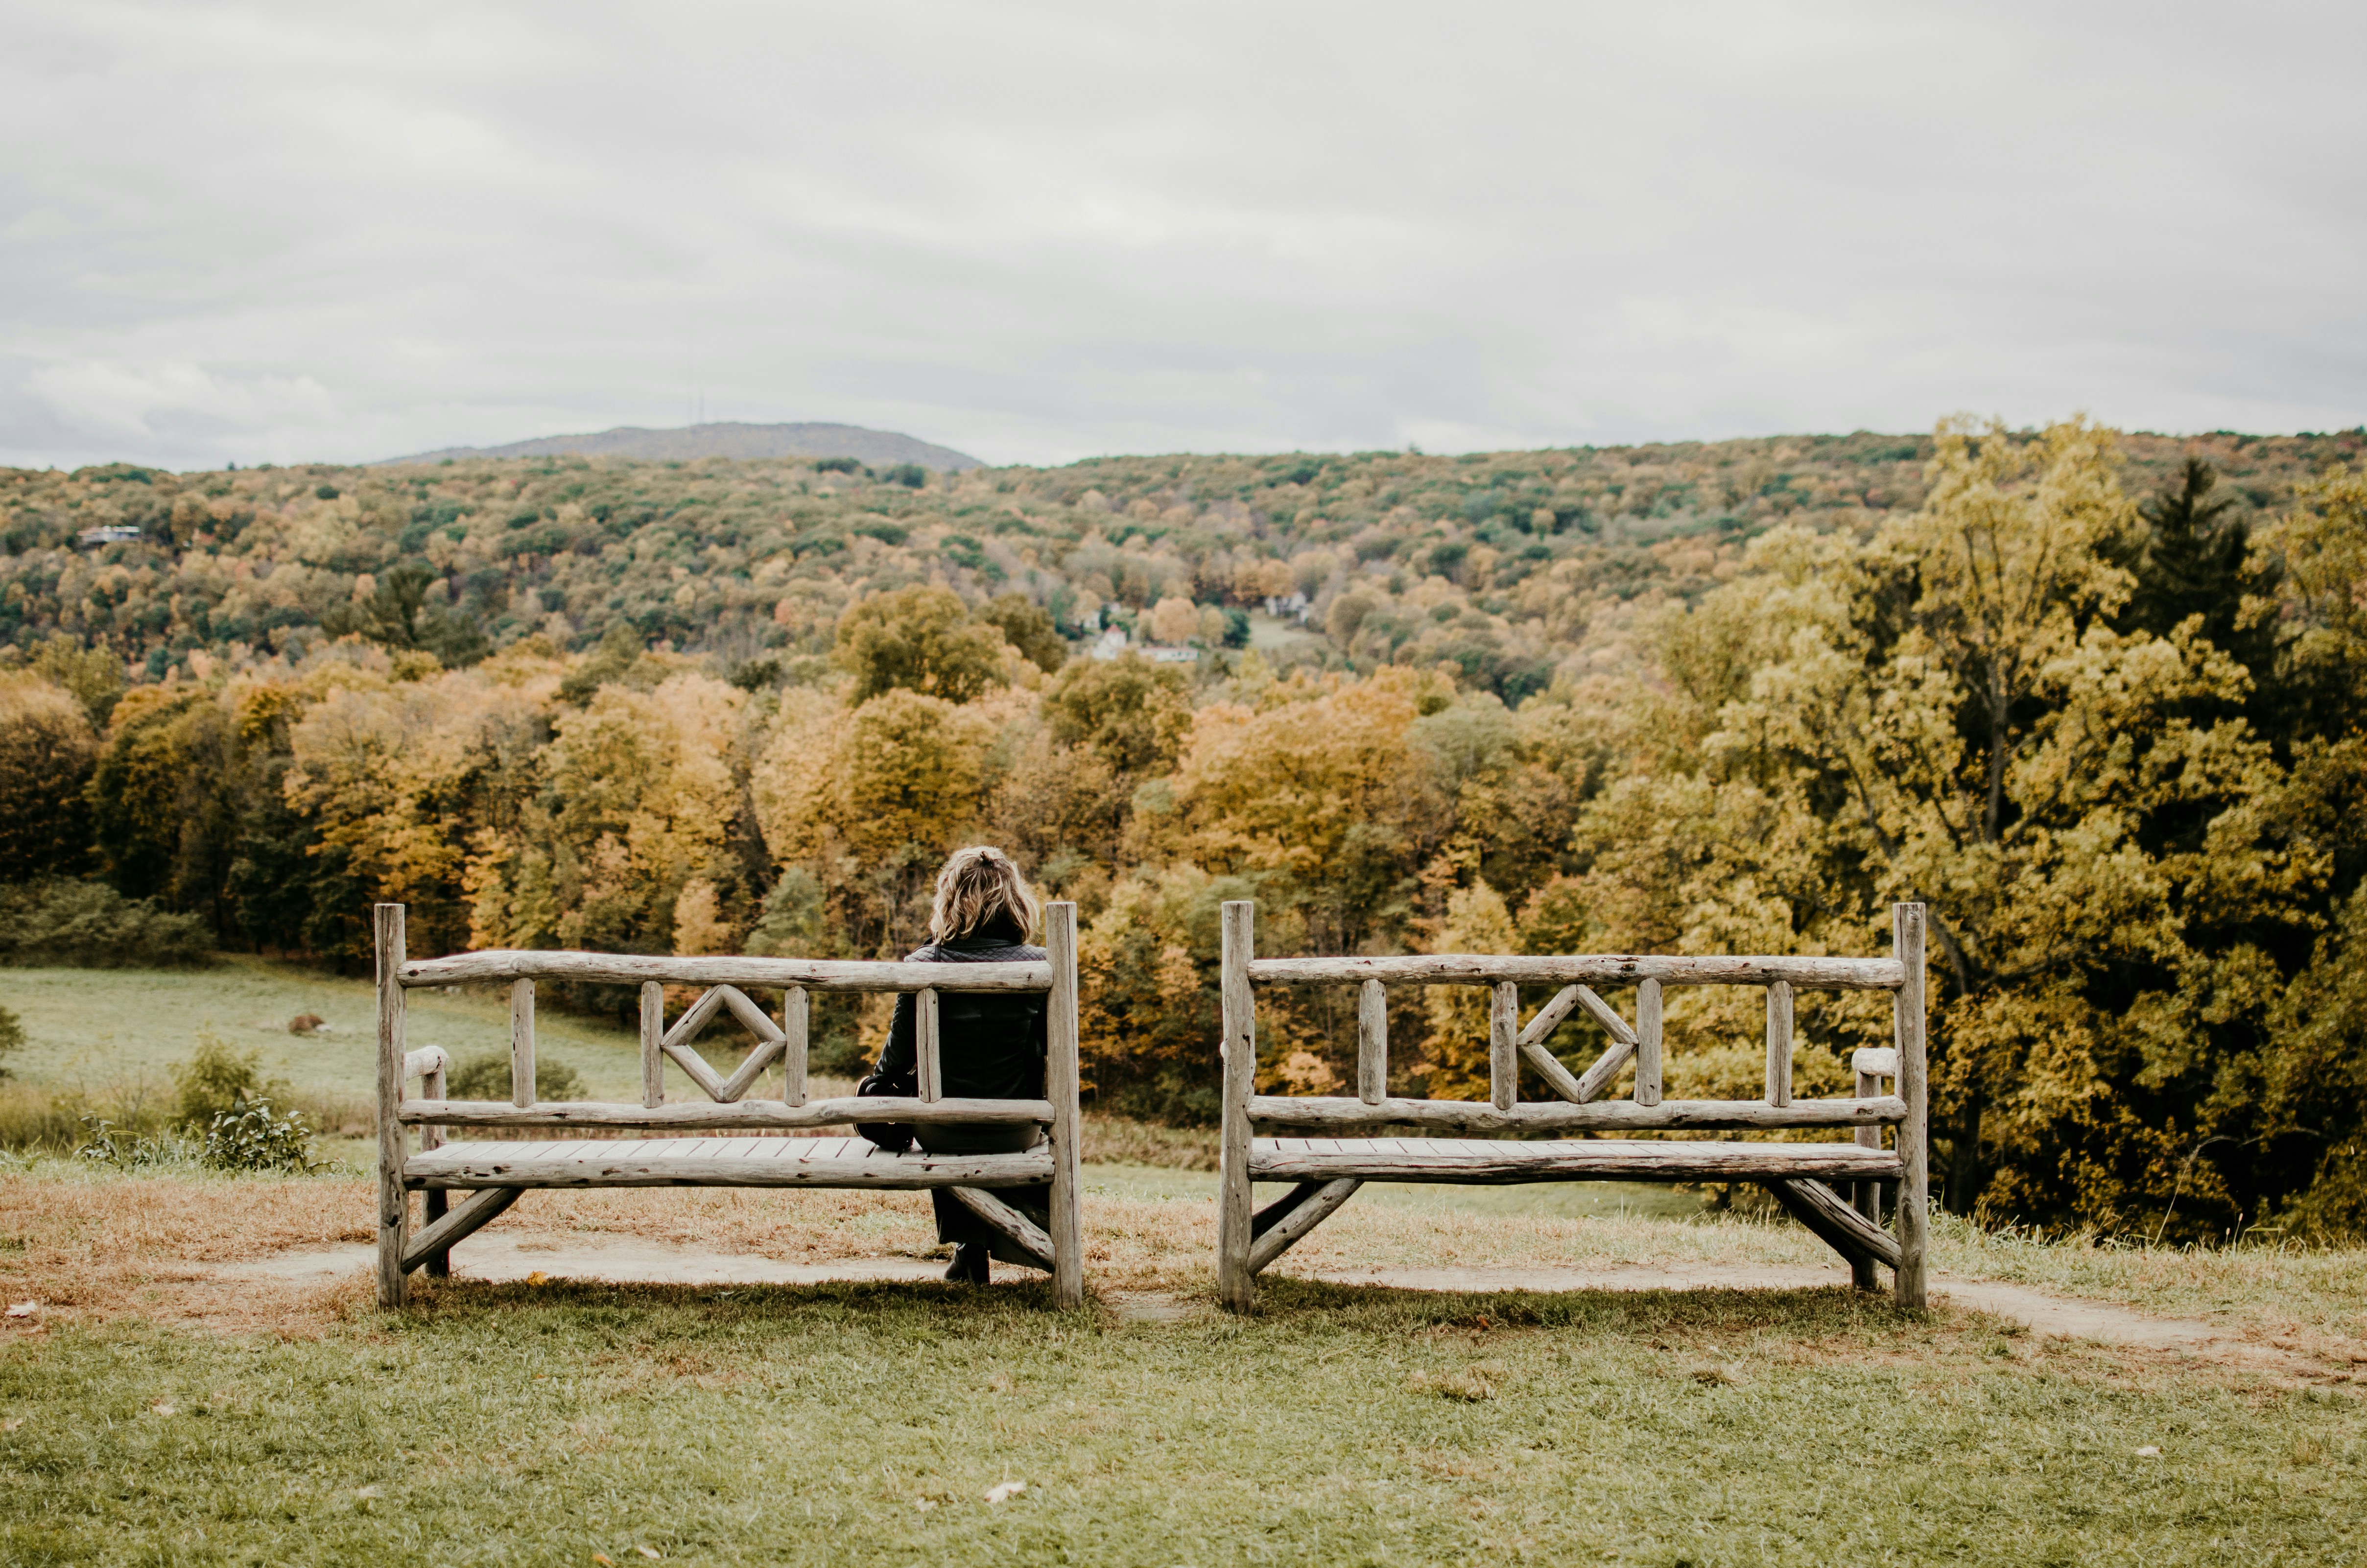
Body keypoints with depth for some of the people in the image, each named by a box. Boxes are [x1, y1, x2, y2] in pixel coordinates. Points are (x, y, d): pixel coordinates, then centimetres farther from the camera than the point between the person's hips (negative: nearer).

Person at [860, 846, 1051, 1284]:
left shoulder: (923, 967, -12)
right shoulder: (1039, 966, -11)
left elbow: (900, 1053, -2)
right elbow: (1050, 1052, -1)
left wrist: (875, 1085, 21)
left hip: (941, 1131, 0)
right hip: (1014, 1133, 1)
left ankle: (968, 1243, 32)